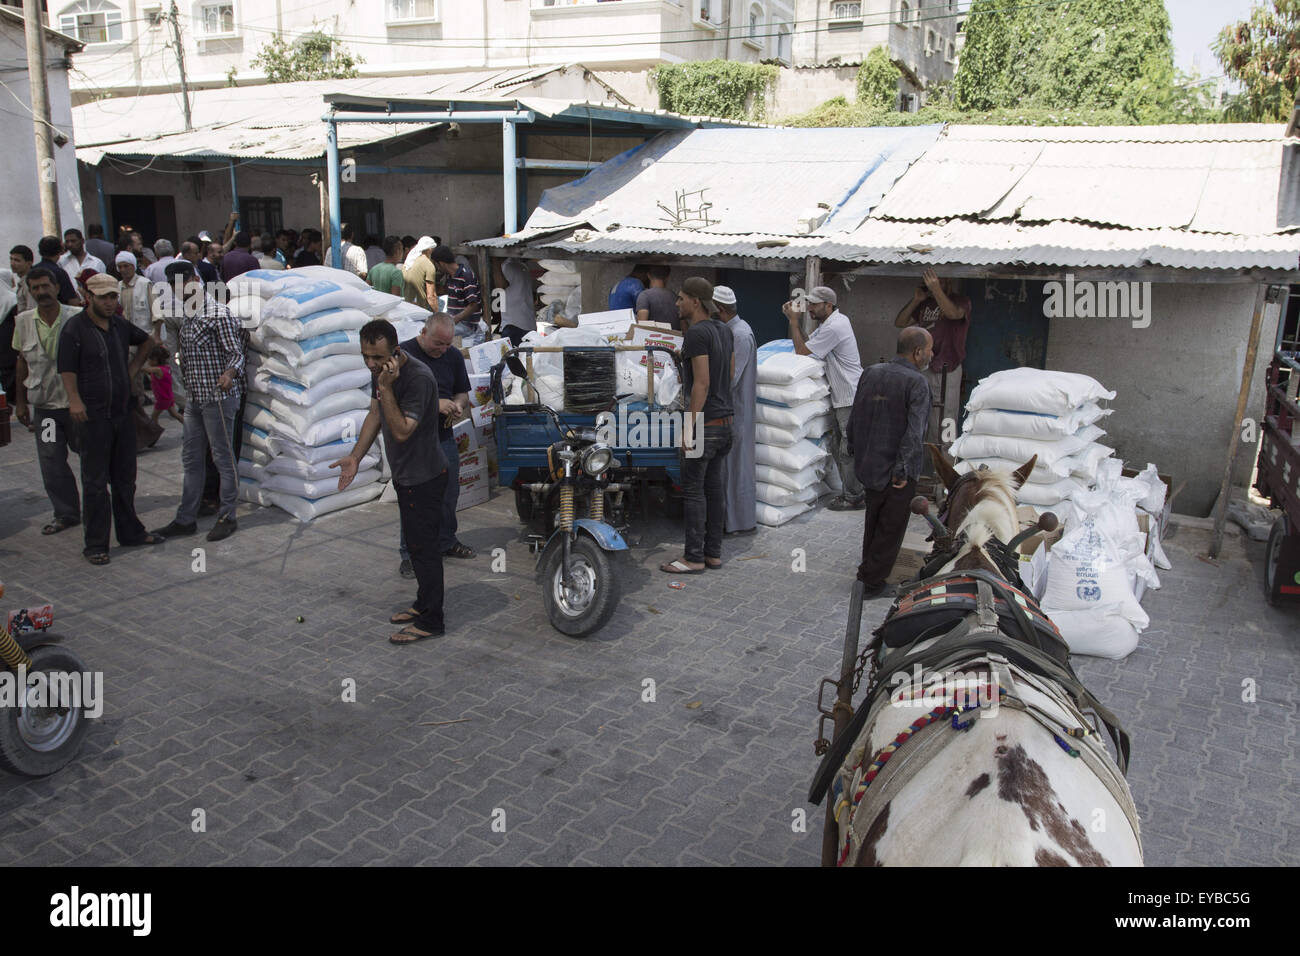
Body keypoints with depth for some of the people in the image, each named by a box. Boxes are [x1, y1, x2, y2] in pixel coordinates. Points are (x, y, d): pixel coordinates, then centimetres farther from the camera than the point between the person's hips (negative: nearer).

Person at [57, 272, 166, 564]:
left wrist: (135, 367, 17)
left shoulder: (120, 325, 10)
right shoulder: (74, 328, -9)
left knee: (125, 478, 15)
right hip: (93, 416, -6)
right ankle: (96, 545, 4)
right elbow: (67, 369, -15)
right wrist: (74, 399, -26)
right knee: (95, 482, -2)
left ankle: (130, 532, 26)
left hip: (123, 412, 7)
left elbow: (148, 341, 28)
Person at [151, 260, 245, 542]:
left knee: (223, 458, 0)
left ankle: (227, 517, 10)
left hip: (218, 398, -9)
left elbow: (236, 353, -16)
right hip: (195, 399, 9)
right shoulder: (187, 316, 15)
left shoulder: (218, 315, -12)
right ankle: (186, 519, 20)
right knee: (191, 459, 12)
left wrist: (229, 374, -33)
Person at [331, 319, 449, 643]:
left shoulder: (418, 377, -27)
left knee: (424, 546, -1)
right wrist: (355, 456, 6)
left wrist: (386, 389, -33)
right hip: (404, 474, 9)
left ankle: (431, 621, 10)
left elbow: (402, 431, -29)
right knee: (415, 543, 20)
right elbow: (375, 414, 13)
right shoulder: (381, 371, 2)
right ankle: (424, 603, 35)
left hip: (424, 478, -9)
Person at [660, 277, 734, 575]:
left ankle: (694, 558, 2)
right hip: (724, 419, 9)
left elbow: (702, 383, -20)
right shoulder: (724, 330, 11)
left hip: (704, 422, -9)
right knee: (713, 485, 12)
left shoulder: (697, 333, -15)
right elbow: (731, 372, 18)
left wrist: (689, 425, -19)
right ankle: (713, 552, 18)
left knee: (693, 488, -3)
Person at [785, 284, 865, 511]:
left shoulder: (833, 327, -21)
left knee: (848, 450, -4)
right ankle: (849, 491, 27)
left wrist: (793, 321, -11)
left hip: (851, 398, -11)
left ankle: (853, 498, 5)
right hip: (840, 397, 11)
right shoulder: (831, 321, 13)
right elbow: (806, 343, 16)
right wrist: (794, 322, 3)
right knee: (837, 447, 17)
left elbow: (802, 351, -17)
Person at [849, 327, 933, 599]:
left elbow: (854, 421, 9)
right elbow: (914, 433, -26)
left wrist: (858, 454, 19)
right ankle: (870, 580, 15)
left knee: (872, 524, 23)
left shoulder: (870, 373, 3)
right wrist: (902, 470, -21)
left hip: (868, 467, 7)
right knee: (891, 529, 8)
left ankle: (869, 573, 36)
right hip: (898, 474, -7)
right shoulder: (916, 383, -17)